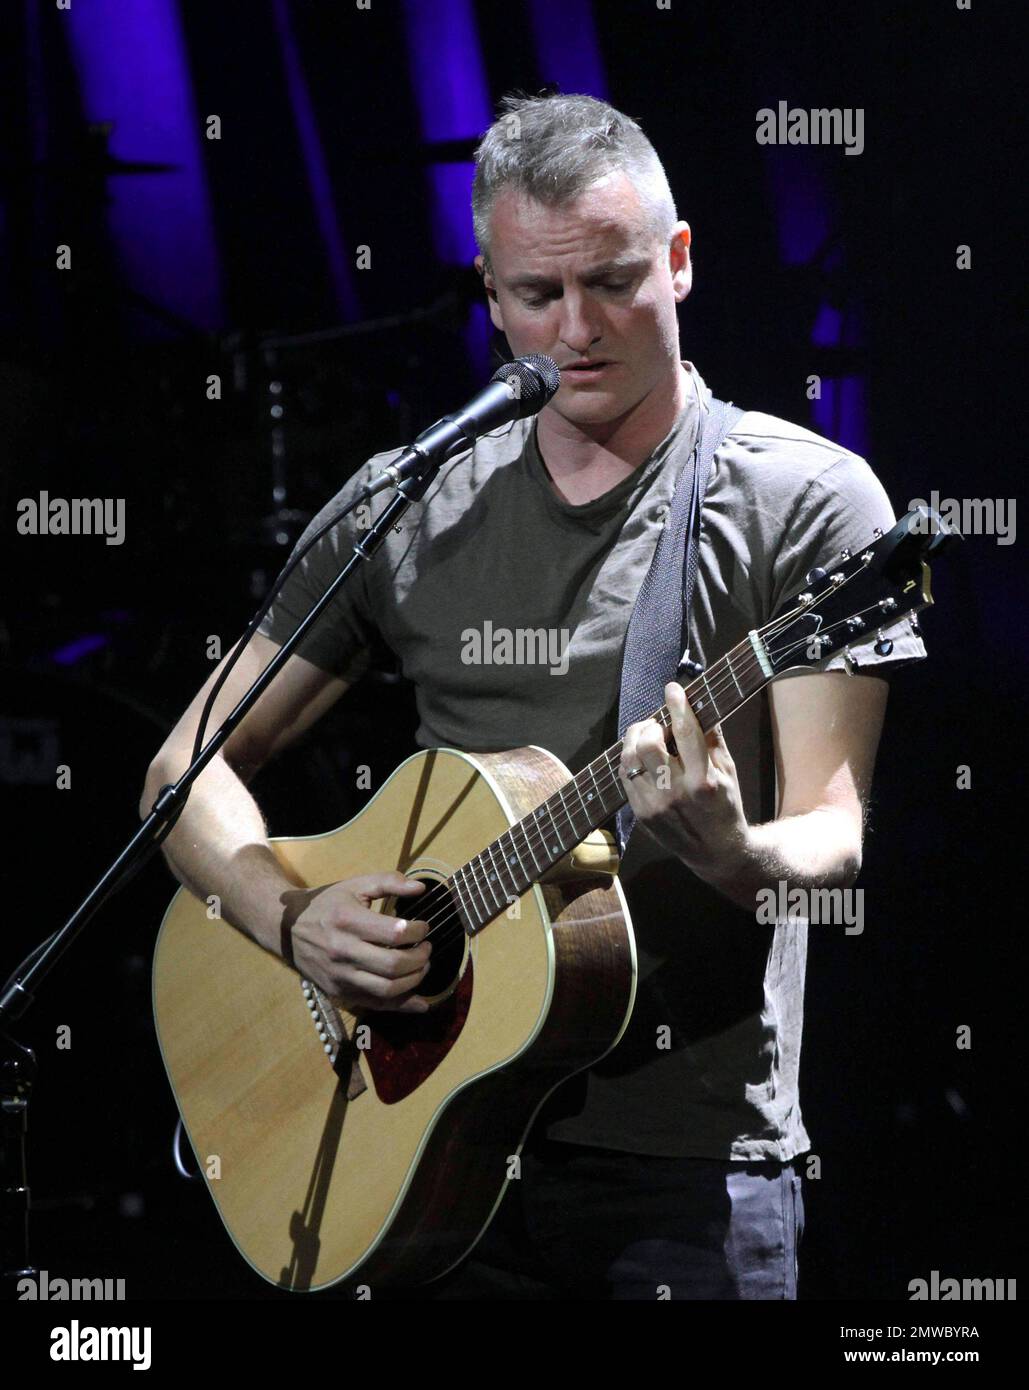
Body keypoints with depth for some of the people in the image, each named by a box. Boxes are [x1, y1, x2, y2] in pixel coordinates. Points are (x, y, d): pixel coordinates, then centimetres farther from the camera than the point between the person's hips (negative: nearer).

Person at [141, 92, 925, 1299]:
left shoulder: (806, 499, -2)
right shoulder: (406, 507, 8)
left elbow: (832, 839, -9)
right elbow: (190, 768, 11)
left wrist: (731, 854, -32)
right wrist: (294, 920, -8)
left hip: (690, 1163, -3)